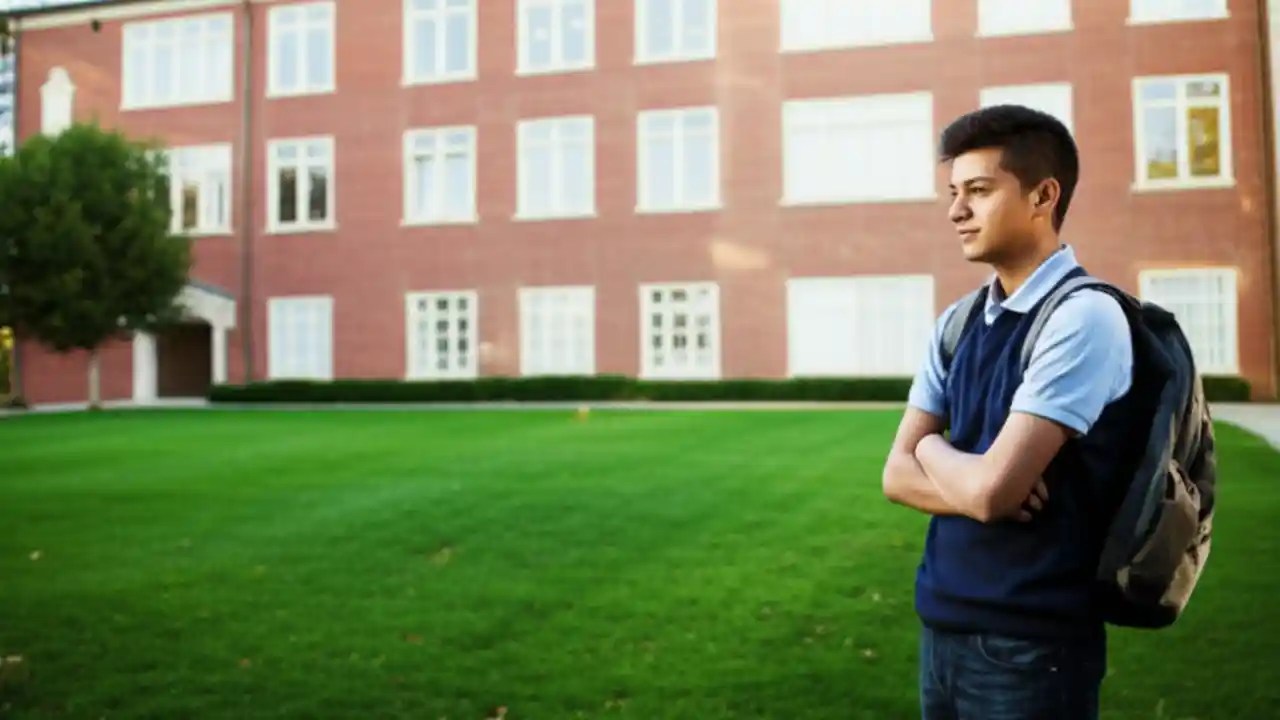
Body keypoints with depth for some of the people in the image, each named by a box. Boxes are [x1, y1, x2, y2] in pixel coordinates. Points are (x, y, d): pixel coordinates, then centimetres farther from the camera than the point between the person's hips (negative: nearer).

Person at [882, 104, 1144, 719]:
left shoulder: (1082, 316, -16)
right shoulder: (957, 323, 6)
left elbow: (991, 489, -22)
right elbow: (898, 475, 5)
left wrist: (935, 449, -3)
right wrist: (972, 486, -14)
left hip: (1031, 640, -6)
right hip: (942, 624, 7)